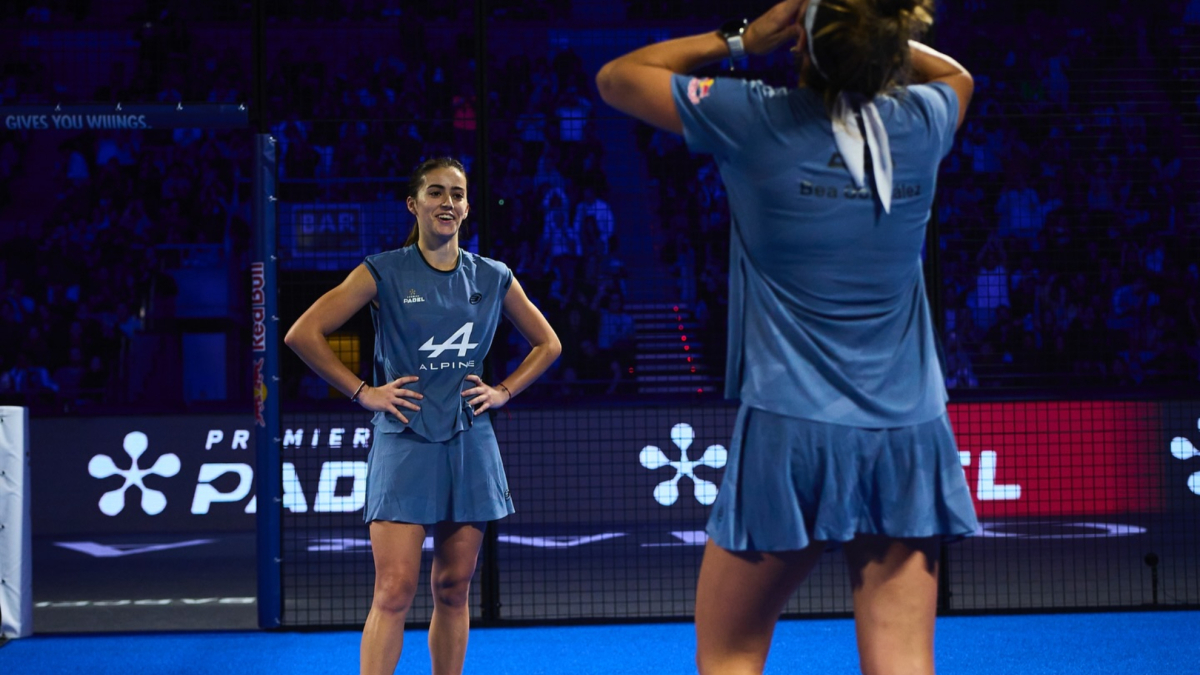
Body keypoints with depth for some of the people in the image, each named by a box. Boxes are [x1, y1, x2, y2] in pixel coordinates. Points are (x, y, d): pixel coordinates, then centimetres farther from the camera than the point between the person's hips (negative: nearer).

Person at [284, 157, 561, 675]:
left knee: (453, 589, 8)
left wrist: (504, 391, 7)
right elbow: (302, 334, -6)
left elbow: (548, 344, 20)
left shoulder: (493, 278, 7)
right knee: (394, 590, -11)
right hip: (405, 443, -4)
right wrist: (363, 393, -7)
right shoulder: (383, 273, -3)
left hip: (469, 445, 4)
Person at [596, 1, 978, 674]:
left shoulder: (757, 121, -7)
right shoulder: (920, 125, 2)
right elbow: (957, 76, 29)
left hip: (793, 433, -3)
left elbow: (616, 76, 9)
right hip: (910, 435, 3)